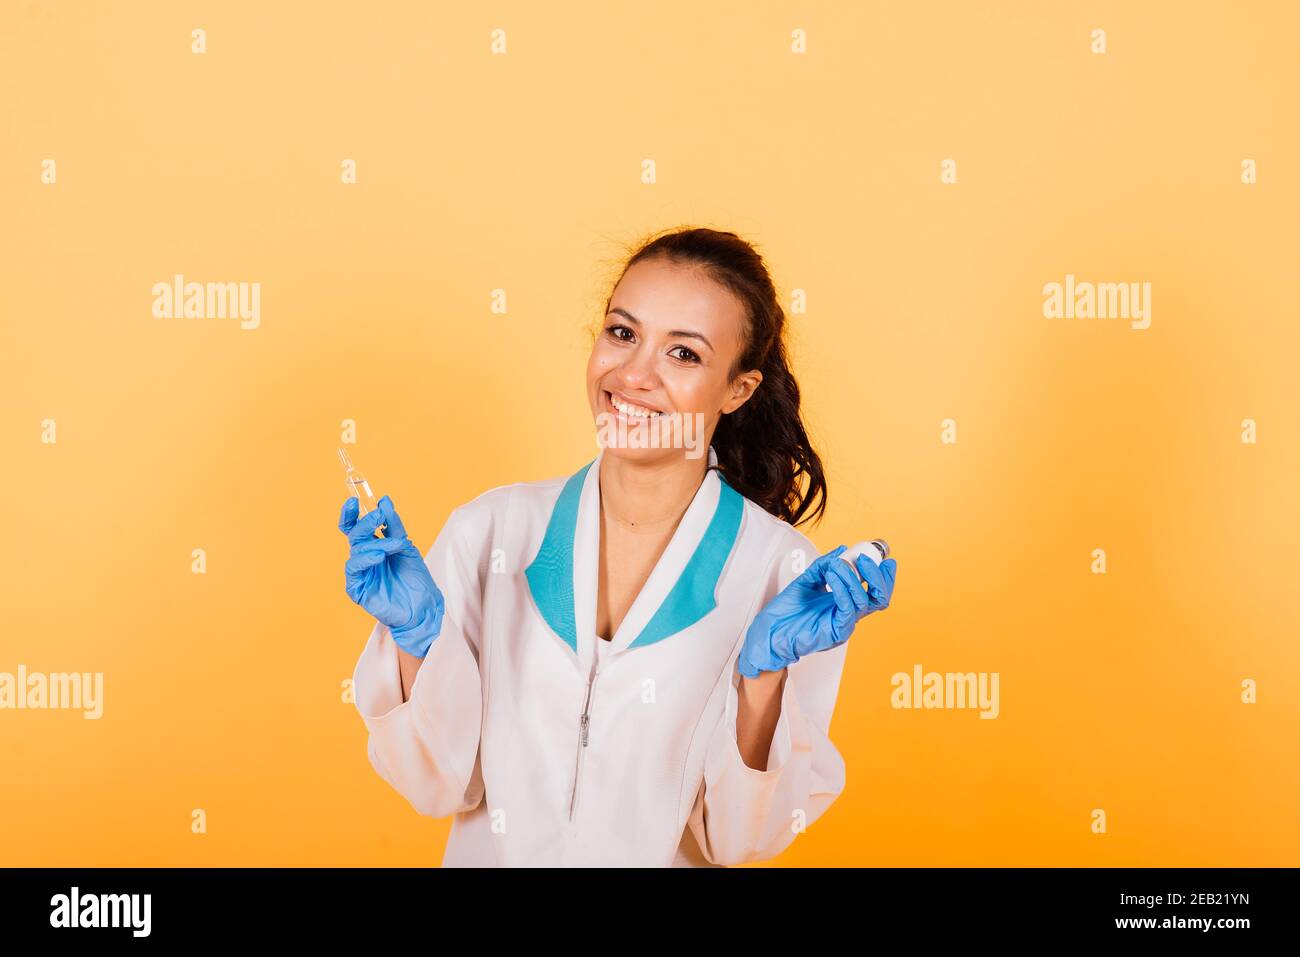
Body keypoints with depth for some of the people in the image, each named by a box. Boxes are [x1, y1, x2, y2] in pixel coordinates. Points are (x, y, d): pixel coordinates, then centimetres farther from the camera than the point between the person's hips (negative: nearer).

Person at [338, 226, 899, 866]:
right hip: (491, 857, 3)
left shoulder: (784, 573, -11)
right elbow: (441, 785, -3)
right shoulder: (488, 529, -6)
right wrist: (416, 638, -16)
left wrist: (765, 675, -22)